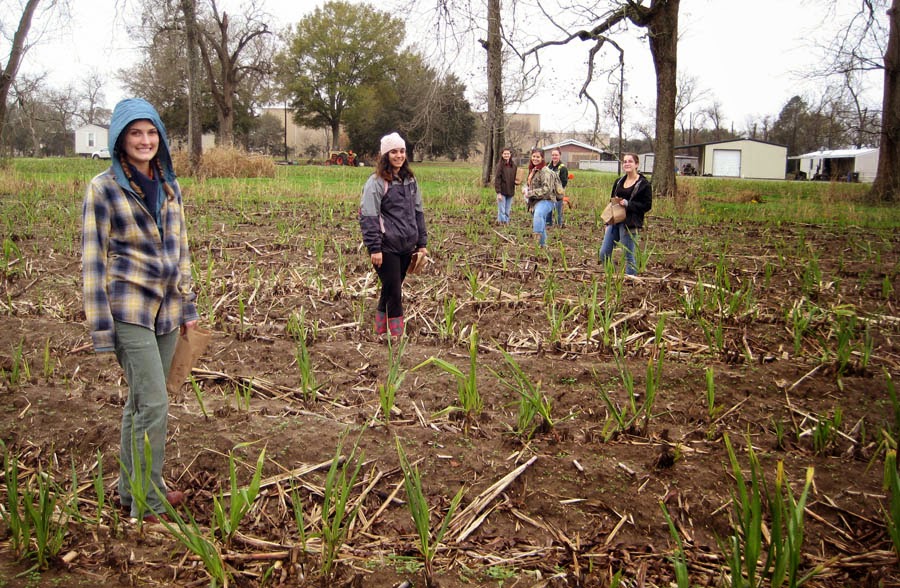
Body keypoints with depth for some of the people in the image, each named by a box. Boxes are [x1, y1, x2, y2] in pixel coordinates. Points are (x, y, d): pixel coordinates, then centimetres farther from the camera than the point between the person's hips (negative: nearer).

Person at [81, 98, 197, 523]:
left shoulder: (170, 187, 11)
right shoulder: (103, 188, -5)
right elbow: (93, 257, -7)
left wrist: (187, 306, 15)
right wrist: (99, 324, -11)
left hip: (167, 308, 5)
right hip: (129, 308, -5)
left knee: (140, 401, 14)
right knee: (154, 404, -8)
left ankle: (132, 488, 27)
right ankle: (148, 503, 4)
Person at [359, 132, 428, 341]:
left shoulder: (410, 180, 12)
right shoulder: (376, 182, -10)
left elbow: (418, 212, 17)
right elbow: (368, 217, -14)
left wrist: (422, 242, 13)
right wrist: (374, 248, -18)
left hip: (406, 247, 6)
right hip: (386, 247, -6)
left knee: (391, 290, 14)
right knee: (393, 291, -4)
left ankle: (381, 330, 27)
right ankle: (396, 335, 5)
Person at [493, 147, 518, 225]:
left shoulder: (513, 165, 7)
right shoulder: (500, 165, -7)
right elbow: (497, 179, -10)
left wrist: (516, 181, 0)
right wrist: (498, 192, -15)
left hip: (510, 192, 5)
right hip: (502, 192, -5)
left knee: (507, 211, 9)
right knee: (501, 211, -4)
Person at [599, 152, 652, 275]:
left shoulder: (643, 184, -6)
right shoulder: (619, 182, 14)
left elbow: (647, 205, -9)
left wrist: (628, 204, -18)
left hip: (630, 224, -7)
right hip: (614, 221, 7)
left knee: (628, 256, -2)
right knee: (604, 254, 4)